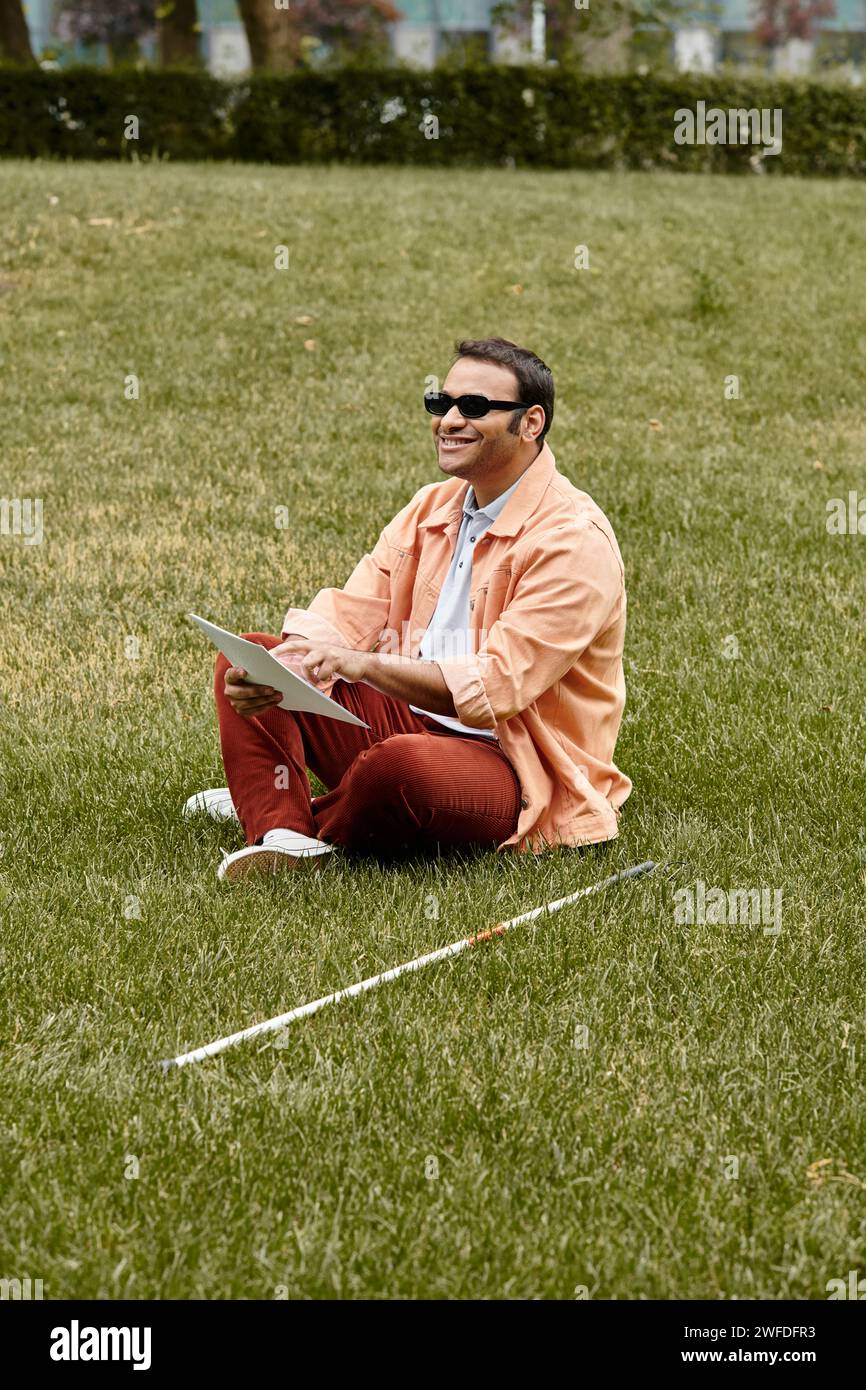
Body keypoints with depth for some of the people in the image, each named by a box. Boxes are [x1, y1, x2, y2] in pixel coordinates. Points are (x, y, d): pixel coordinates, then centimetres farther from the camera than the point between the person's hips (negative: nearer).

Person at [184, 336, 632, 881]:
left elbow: (496, 684, -26)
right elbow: (345, 615, 2)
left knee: (401, 762, -40)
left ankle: (313, 823, -7)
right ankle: (280, 835, -21)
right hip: (414, 722, 8)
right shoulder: (432, 509, 10)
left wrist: (366, 664, -35)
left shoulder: (574, 540, -16)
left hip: (522, 771, -8)